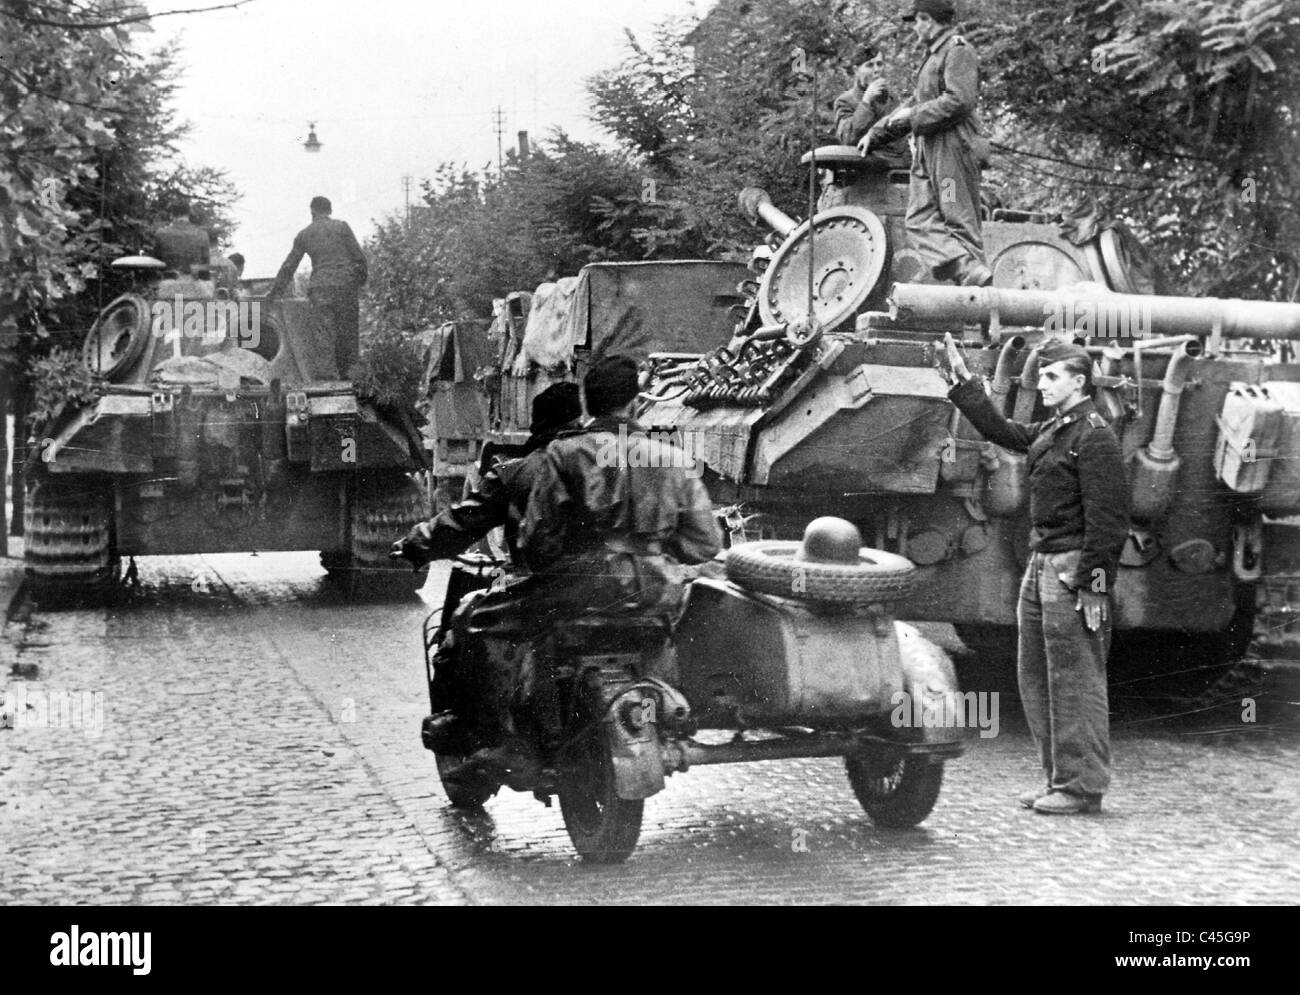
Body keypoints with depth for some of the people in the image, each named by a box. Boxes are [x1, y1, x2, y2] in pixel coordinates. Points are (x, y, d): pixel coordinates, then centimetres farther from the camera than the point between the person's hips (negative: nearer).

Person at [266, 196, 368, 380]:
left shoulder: (304, 235, 13)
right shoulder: (341, 227, 6)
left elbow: (289, 266, 17)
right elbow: (359, 257, 1)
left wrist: (275, 291, 26)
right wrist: (361, 279, 15)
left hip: (320, 287, 1)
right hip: (346, 283, -1)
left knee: (322, 333, -3)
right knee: (347, 331, 6)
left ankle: (324, 374, -13)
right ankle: (348, 373, 7)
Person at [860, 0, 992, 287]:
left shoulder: (958, 50, -4)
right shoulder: (933, 56, 26)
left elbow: (959, 101, -18)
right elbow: (915, 105, 33)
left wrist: (912, 115, -11)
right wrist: (875, 134, 33)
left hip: (953, 147, -9)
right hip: (927, 151, 9)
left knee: (959, 220, -10)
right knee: (920, 220, -4)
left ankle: (974, 278, -9)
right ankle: (971, 272, -14)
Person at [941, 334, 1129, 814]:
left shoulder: (1094, 437, -13)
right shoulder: (1051, 432, 14)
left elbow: (1106, 518, -17)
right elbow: (1002, 431, 29)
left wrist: (1093, 585, -20)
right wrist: (962, 382, 26)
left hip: (1072, 569, -10)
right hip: (1040, 563, 10)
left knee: (1075, 680, -4)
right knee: (1035, 677, 13)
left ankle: (1082, 786, 3)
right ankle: (1059, 778, 22)